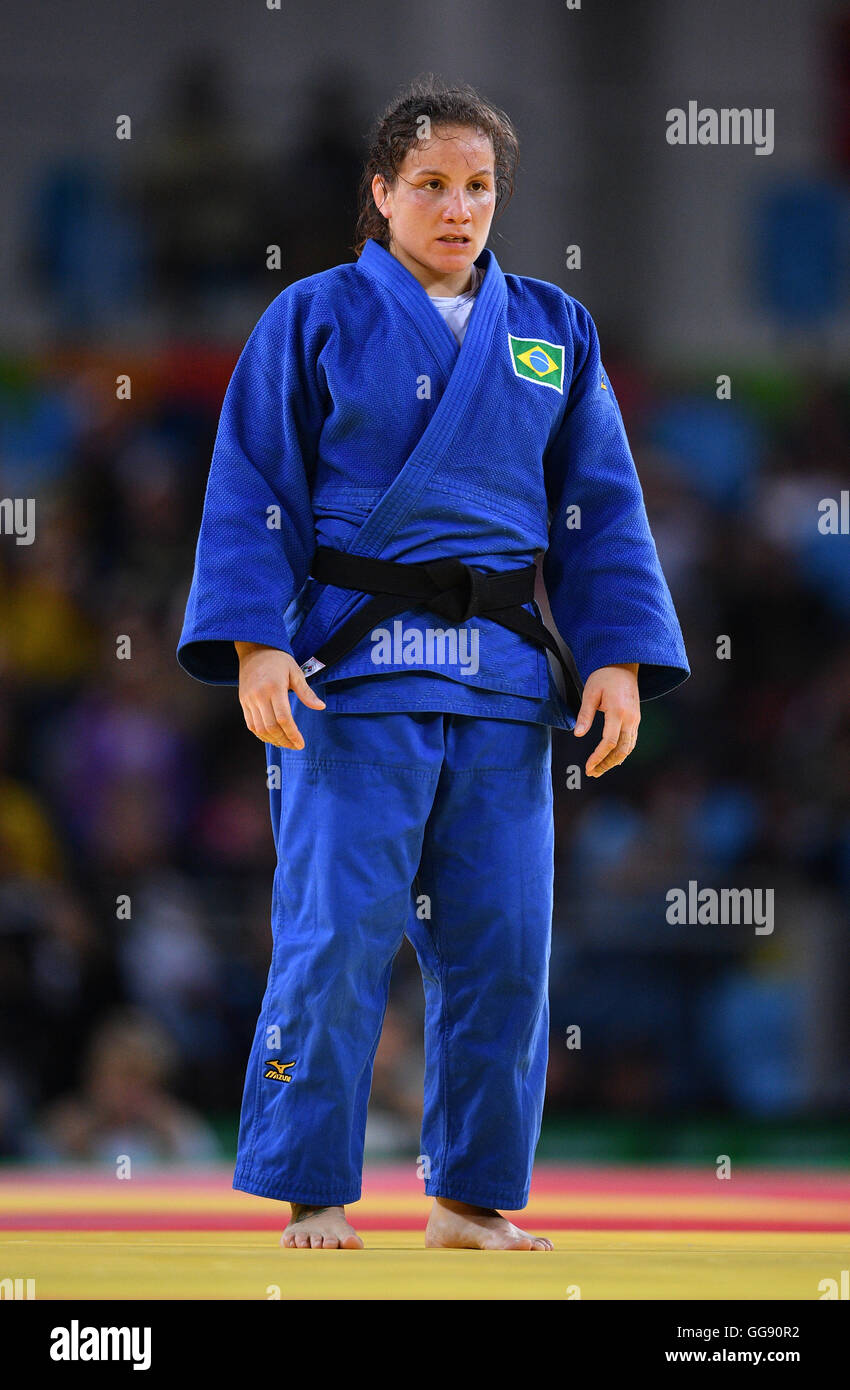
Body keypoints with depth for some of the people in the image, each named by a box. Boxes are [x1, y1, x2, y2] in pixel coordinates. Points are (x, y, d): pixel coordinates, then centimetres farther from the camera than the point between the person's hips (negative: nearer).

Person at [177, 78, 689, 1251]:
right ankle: (312, 1196, 1)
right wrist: (254, 645, -11)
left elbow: (602, 513, 13)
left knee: (502, 943, 3)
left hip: (505, 673, 4)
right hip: (354, 666, -4)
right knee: (337, 933, -8)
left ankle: (473, 1197, 14)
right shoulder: (316, 319, 3)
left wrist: (619, 658, 3)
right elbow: (251, 496, 0)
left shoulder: (554, 332, 13)